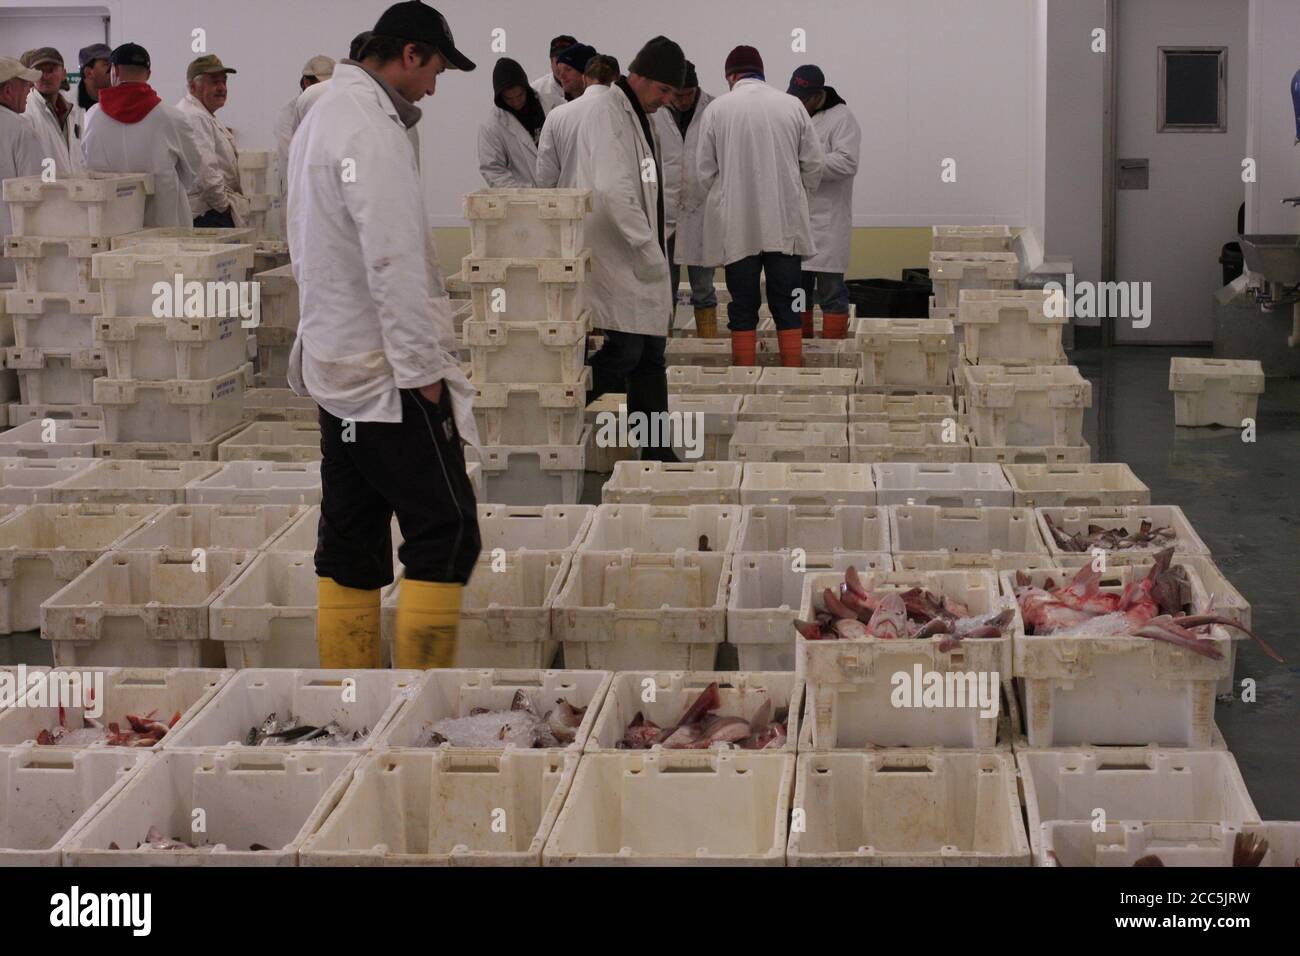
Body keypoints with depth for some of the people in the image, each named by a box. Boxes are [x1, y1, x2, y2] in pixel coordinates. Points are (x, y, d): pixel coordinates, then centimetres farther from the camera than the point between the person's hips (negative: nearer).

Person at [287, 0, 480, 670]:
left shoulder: (322, 115, 16)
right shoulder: (372, 126, -16)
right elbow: (393, 260, -21)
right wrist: (423, 368, -17)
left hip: (335, 364, 10)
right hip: (387, 371, -10)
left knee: (351, 546, 10)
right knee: (446, 532, -5)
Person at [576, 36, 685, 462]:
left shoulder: (640, 117, 18)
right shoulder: (608, 114, -14)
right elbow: (613, 190, -24)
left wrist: (654, 249, 15)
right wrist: (648, 249, -19)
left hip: (641, 261, 10)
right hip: (616, 262, -10)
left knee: (650, 356, 10)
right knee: (624, 351, -11)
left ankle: (657, 451, 14)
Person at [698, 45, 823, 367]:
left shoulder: (718, 109, -3)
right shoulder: (792, 106, 0)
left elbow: (706, 172, 2)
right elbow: (814, 164, 4)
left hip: (736, 225, -1)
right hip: (785, 223, 1)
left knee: (743, 307, 5)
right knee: (786, 305, 7)